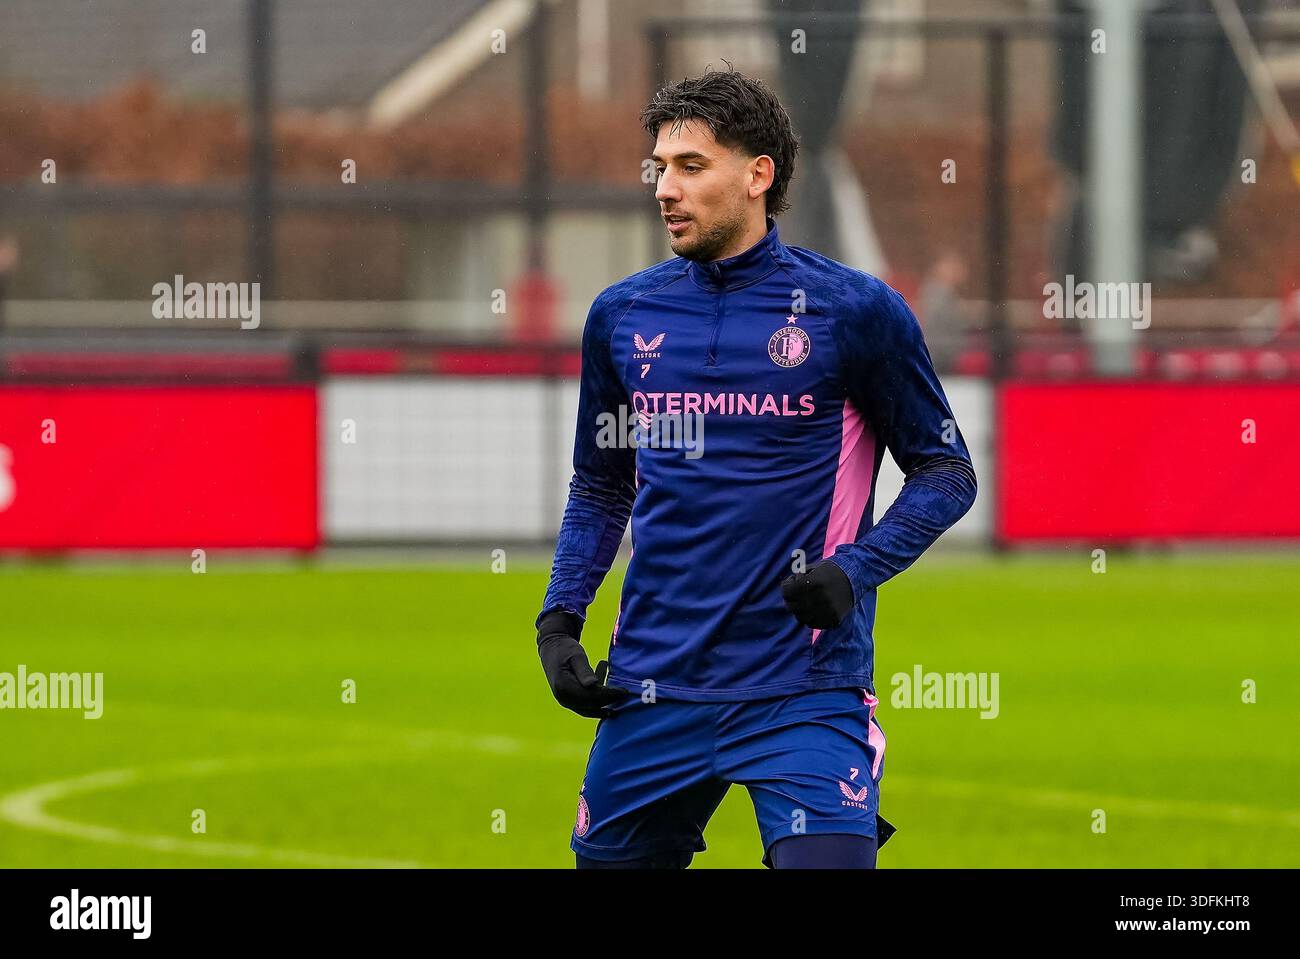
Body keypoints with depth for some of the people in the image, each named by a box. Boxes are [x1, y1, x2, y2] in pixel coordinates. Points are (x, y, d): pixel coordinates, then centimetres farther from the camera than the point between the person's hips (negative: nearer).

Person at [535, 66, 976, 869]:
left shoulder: (854, 311, -4)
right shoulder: (624, 315, 8)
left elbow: (947, 472, 2)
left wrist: (857, 569, -14)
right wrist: (559, 619, 7)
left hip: (805, 688, -4)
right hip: (654, 687, 4)